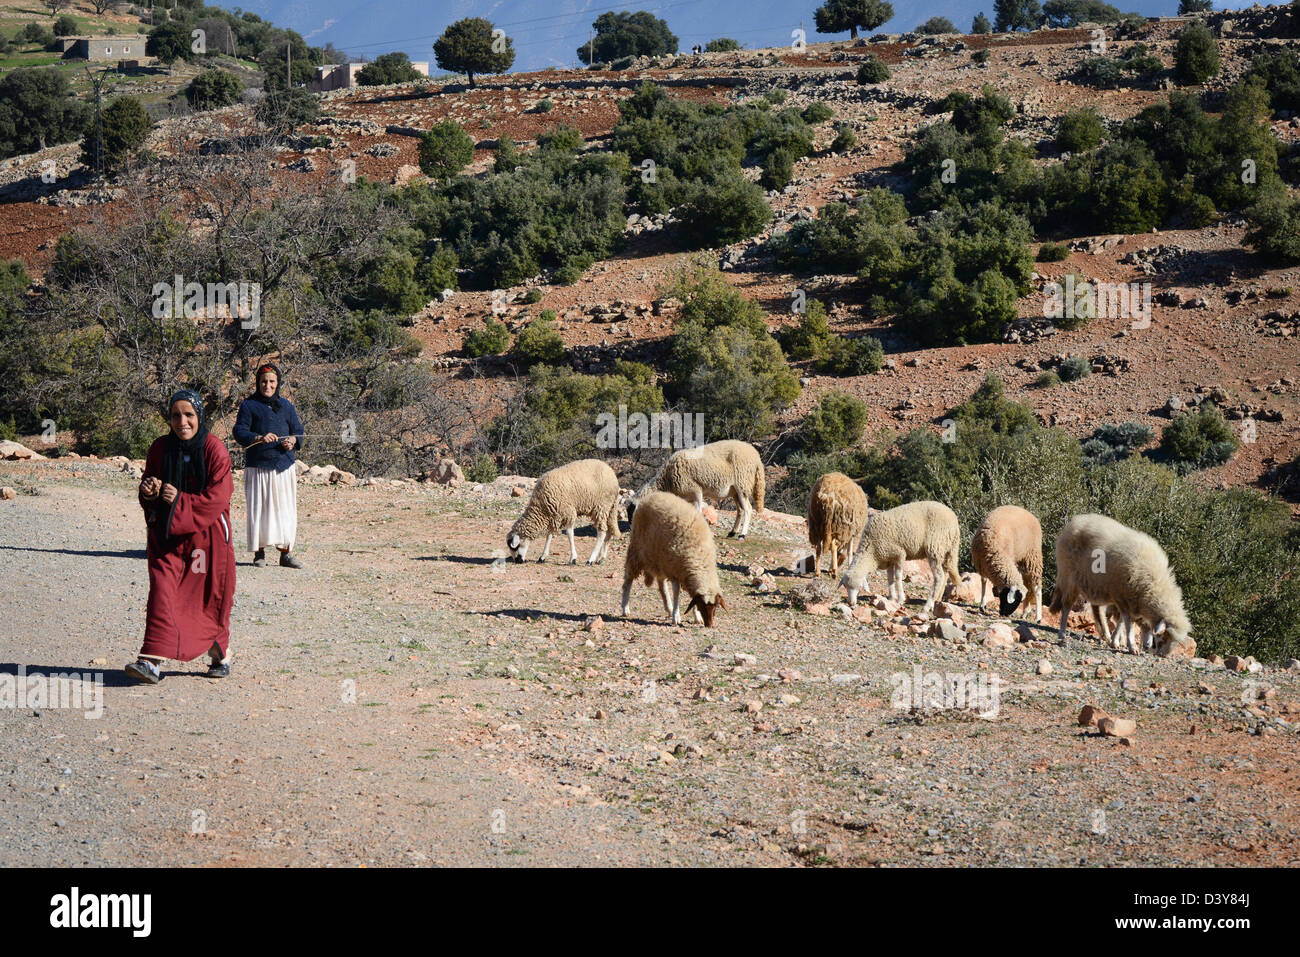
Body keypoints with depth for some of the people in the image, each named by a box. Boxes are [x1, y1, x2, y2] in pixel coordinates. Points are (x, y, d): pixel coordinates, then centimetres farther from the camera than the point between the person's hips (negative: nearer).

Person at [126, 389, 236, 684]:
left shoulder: (215, 450, -8)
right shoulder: (159, 449, 4)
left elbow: (218, 497, -13)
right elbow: (149, 489, 13)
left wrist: (180, 501, -22)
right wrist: (148, 491, -11)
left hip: (206, 534, -2)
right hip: (167, 534, 2)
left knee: (211, 595, 7)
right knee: (161, 590, -12)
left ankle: (220, 654, 30)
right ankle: (153, 661, -19)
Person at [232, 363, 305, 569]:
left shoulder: (286, 405, 16)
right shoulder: (248, 405, 4)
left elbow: (298, 430, 15)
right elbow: (239, 431, -5)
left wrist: (293, 440, -8)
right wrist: (259, 438, -22)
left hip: (284, 466, 3)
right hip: (258, 466, -3)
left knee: (285, 509, 1)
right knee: (259, 509, -3)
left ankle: (285, 553, 6)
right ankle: (259, 552, 5)